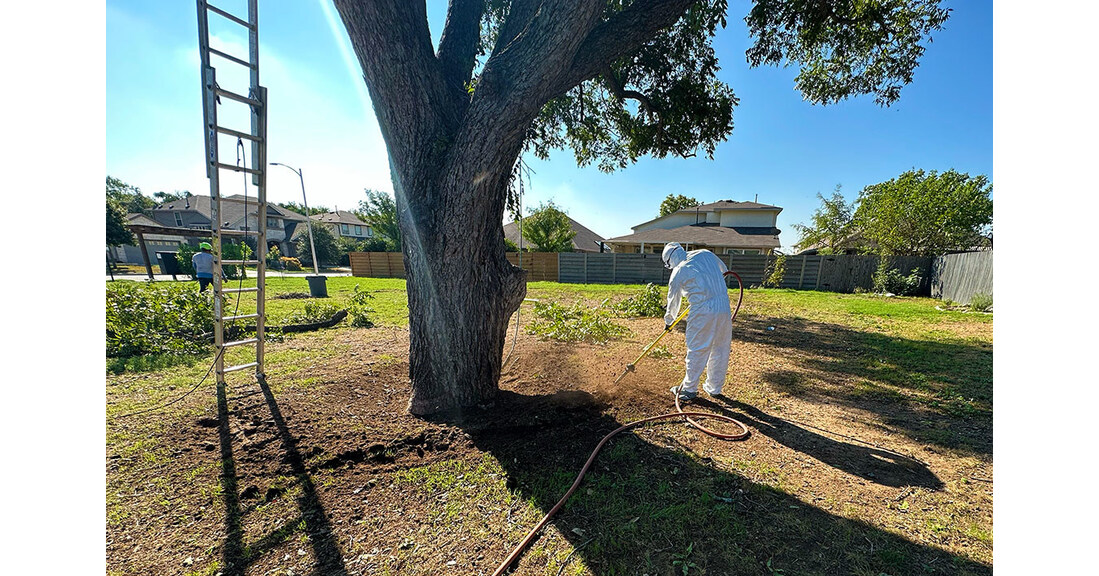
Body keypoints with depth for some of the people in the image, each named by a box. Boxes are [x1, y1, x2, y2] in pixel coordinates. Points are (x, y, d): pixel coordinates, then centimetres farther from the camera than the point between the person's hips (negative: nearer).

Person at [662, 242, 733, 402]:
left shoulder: (678, 273, -2)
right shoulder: (706, 254, 10)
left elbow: (673, 300, 8)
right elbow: (723, 270, 27)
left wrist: (668, 320, 23)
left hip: (701, 313, -5)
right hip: (724, 310, 6)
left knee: (696, 351, 6)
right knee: (720, 350, 15)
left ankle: (689, 389, 18)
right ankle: (715, 388, 29)